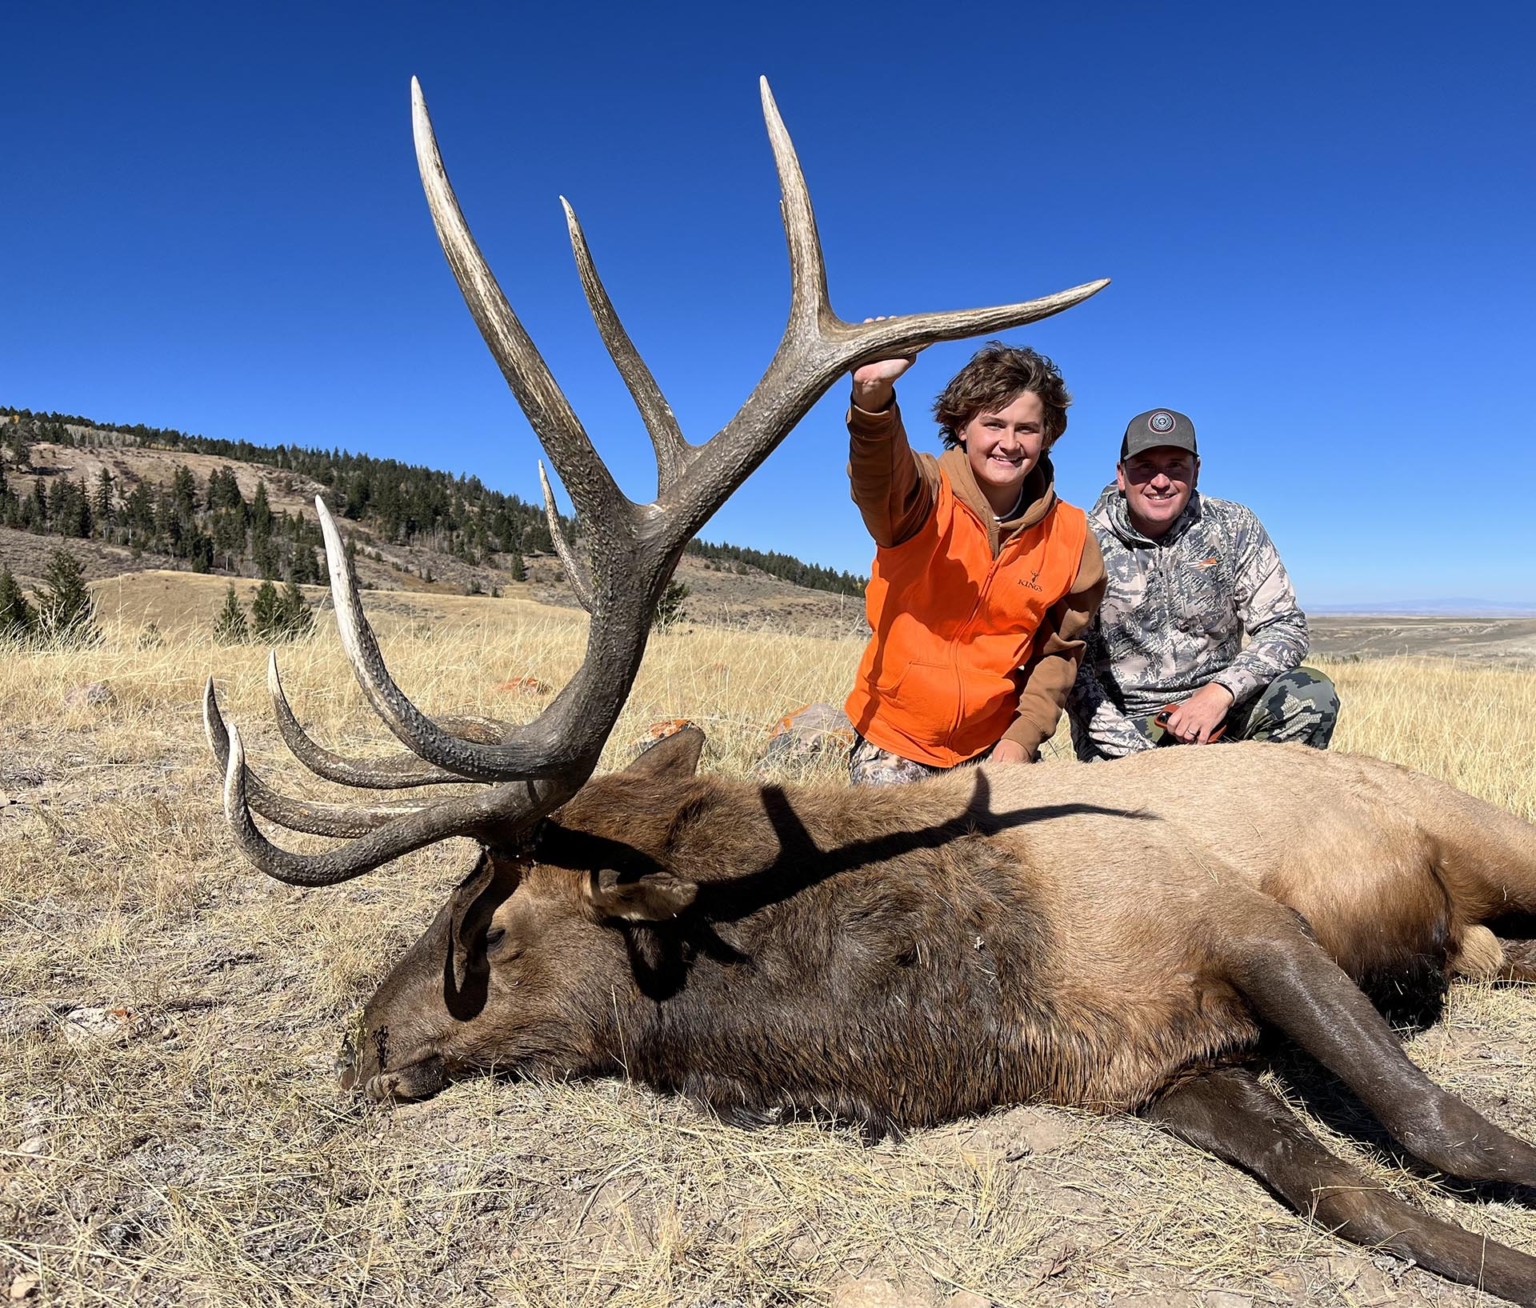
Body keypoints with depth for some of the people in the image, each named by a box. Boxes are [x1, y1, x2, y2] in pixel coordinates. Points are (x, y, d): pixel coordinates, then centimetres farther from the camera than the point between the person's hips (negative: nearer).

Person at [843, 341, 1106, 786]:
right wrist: (873, 397, -57)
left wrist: (1024, 736, -5)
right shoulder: (925, 500, -13)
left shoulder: (1070, 537, -4)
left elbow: (1059, 650, 5)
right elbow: (879, 474, -38)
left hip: (995, 746, 3)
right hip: (894, 738, -2)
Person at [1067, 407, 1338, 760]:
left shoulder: (1234, 528, 0)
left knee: (1310, 693, -23)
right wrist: (1129, 750, -19)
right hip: (1121, 725, -2)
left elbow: (1286, 626, -2)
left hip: (1216, 715, 3)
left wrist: (1222, 692, -20)